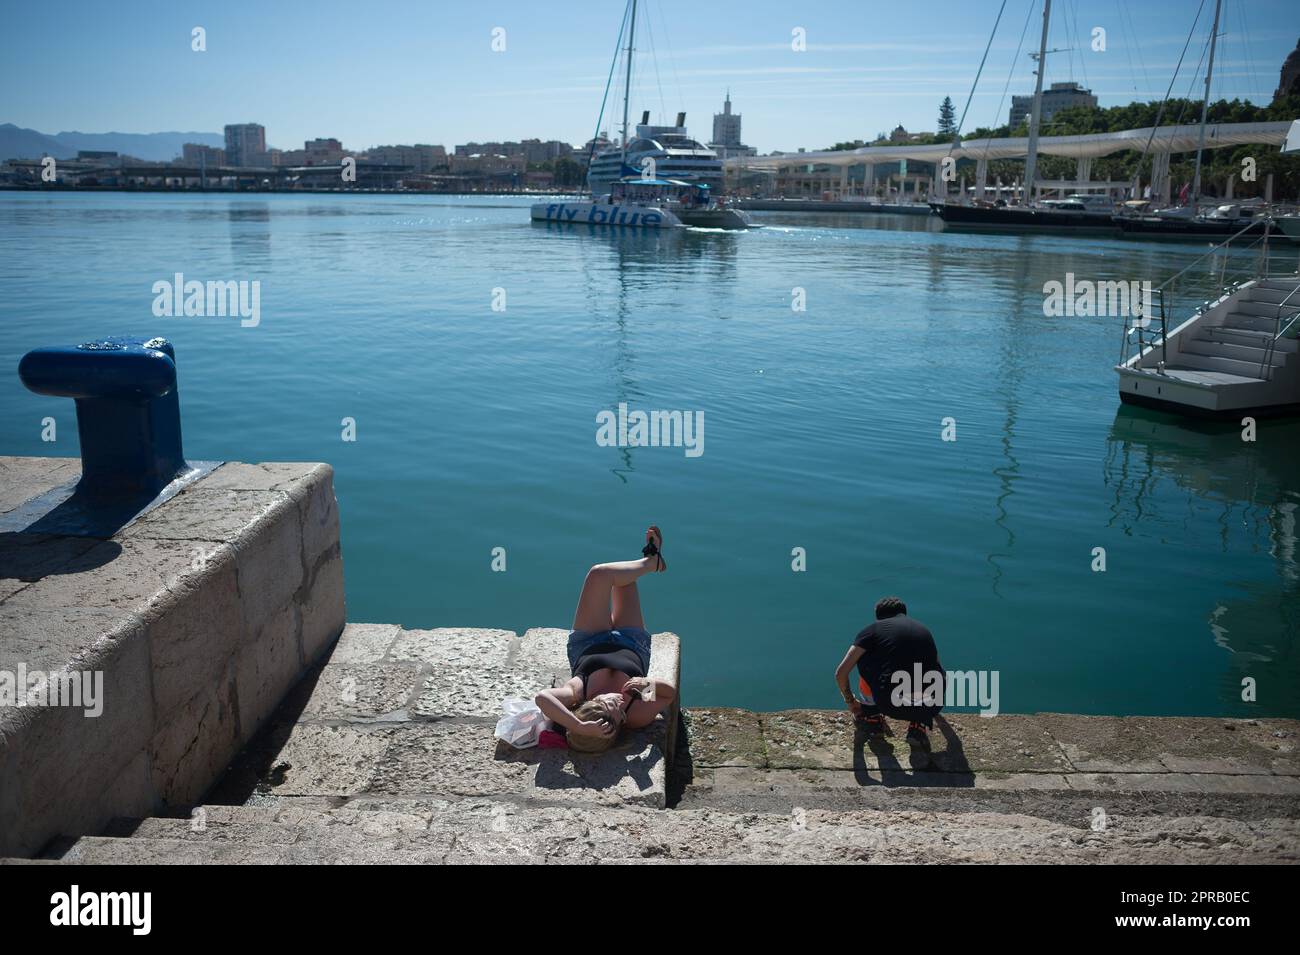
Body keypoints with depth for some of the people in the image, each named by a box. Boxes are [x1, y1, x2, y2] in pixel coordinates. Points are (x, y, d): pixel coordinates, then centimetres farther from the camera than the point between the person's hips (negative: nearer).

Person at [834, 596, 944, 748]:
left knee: (863, 653, 19)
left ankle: (871, 715, 25)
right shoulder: (924, 629, 24)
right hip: (930, 706, 3)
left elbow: (841, 673, 10)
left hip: (892, 706, -3)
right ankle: (919, 725, 17)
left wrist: (850, 701, 30)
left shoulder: (874, 629, 12)